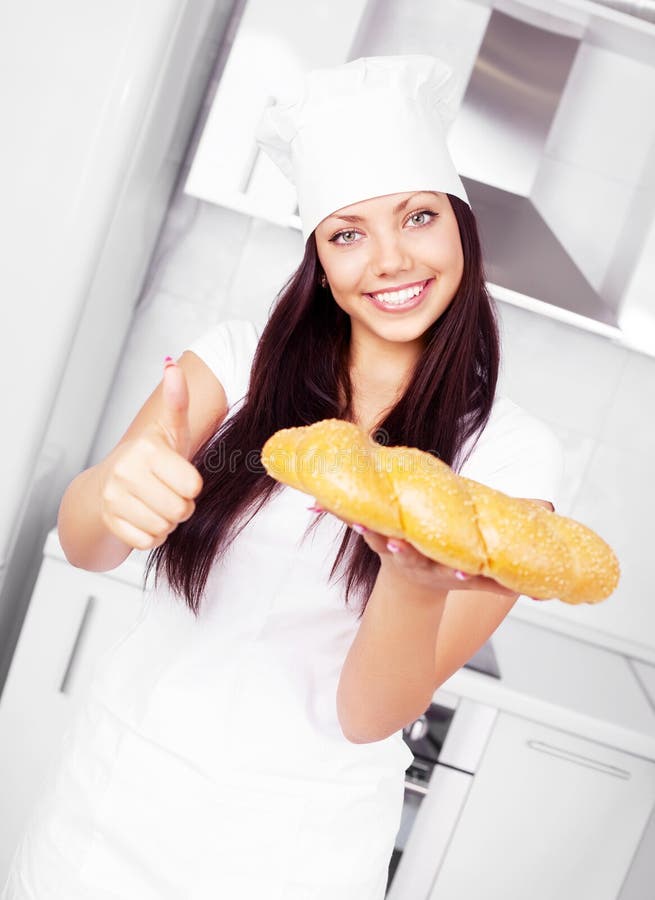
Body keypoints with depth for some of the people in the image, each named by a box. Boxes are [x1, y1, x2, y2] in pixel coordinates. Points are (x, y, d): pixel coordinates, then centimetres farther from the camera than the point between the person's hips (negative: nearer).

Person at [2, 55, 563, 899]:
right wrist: (114, 488, -39)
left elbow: (370, 717, -16)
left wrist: (420, 583, -36)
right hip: (115, 783, 2)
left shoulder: (510, 453, -11)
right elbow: (81, 544, -17)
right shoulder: (243, 356, -6)